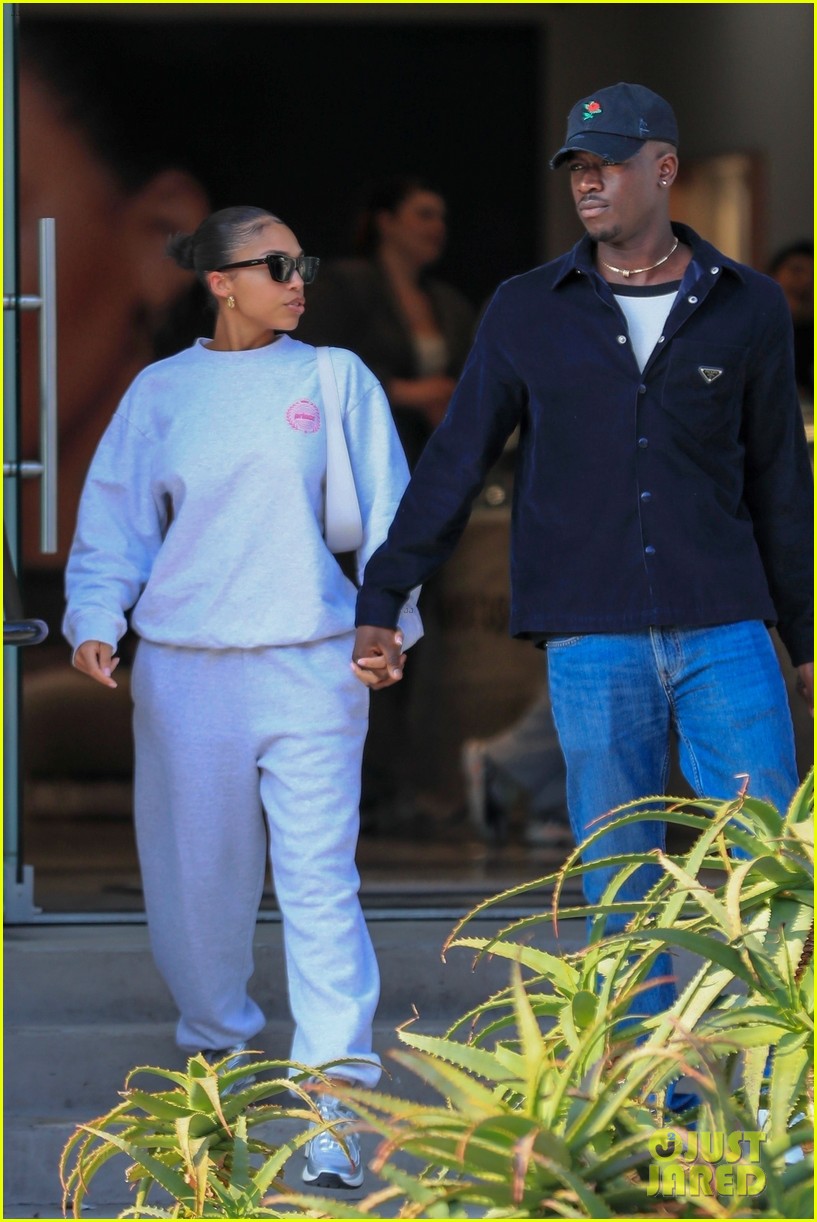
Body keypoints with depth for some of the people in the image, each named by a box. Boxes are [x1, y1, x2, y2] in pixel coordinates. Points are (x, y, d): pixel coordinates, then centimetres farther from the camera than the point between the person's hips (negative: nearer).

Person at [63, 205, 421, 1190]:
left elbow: (385, 510, 5)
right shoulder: (163, 392, 8)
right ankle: (214, 1036, 33)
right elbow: (116, 520, 10)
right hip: (185, 667, 2)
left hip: (310, 663, -2)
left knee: (320, 877, -9)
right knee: (194, 872, 9)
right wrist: (95, 618, -5)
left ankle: (335, 1100, -12)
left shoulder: (336, 379, 5)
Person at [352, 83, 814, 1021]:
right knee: (622, 889, 2)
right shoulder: (528, 312, 5)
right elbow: (452, 467, 7)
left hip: (724, 635, 0)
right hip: (592, 645, 0)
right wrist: (377, 607, 1)